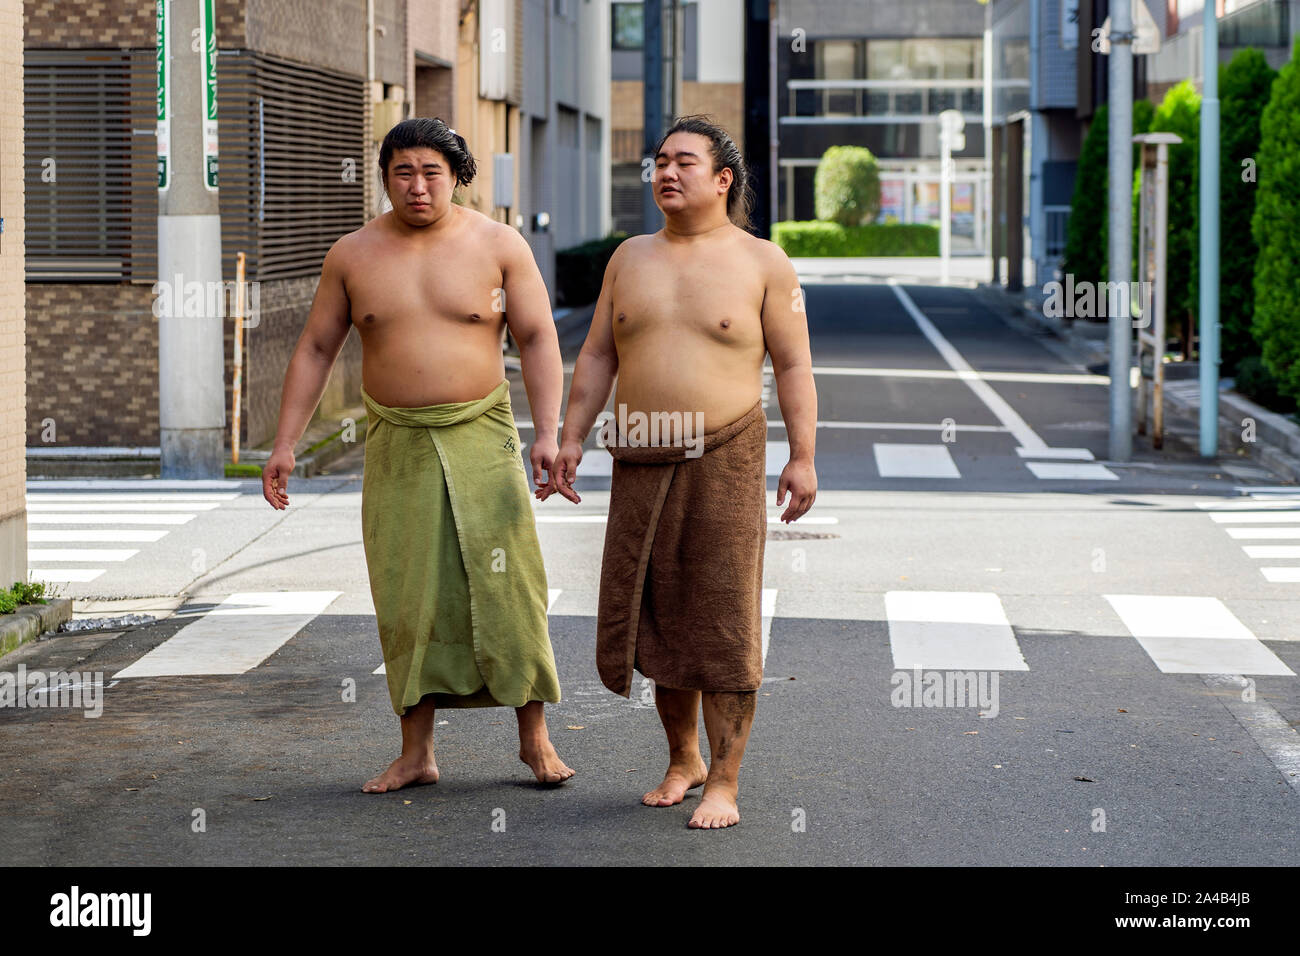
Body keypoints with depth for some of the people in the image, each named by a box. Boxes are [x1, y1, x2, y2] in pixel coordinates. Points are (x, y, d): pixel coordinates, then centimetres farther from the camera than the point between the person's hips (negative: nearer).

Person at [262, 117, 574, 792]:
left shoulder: (498, 245, 0)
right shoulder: (353, 255, 4)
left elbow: (537, 338, 0)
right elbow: (315, 350, 8)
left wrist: (547, 431, -10)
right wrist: (285, 444, 3)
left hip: (481, 439, -1)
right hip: (396, 448, 2)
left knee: (506, 584, -6)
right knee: (408, 599, 2)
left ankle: (535, 738, 6)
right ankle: (416, 753, 10)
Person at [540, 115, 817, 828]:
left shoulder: (762, 263, 1)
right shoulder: (631, 258, 12)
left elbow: (793, 366, 0)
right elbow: (597, 357, 14)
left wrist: (802, 458, -7)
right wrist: (571, 440, 6)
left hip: (725, 461, -4)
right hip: (642, 465, 4)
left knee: (723, 624, -5)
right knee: (656, 620, 7)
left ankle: (723, 783, 0)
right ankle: (682, 759, 25)